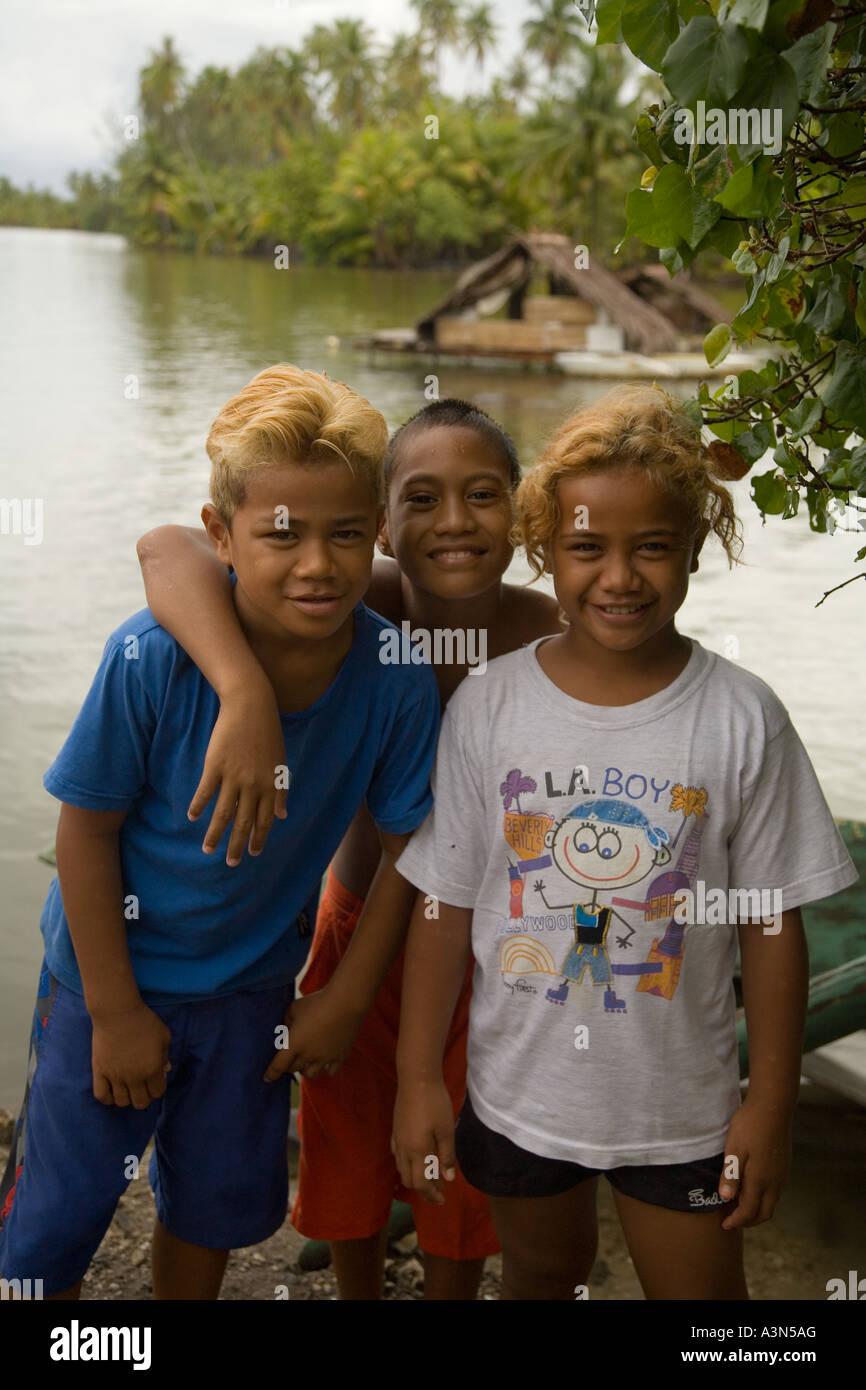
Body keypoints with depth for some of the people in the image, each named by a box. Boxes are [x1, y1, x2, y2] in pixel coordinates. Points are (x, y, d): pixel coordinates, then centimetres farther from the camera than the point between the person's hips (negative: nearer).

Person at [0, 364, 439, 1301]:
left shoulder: (397, 679, -21)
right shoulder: (153, 656, -28)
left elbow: (405, 848, -8)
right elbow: (86, 828, -18)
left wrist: (345, 1001, -3)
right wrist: (116, 1011, -13)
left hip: (253, 986, 3)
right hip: (113, 975, -2)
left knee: (217, 1202, 22)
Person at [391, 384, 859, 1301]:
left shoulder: (742, 719, -13)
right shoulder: (486, 707, -11)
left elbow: (772, 923, -7)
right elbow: (446, 904, -5)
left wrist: (770, 1104, -4)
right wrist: (418, 1079, -3)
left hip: (681, 1106, -1)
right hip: (518, 1090, 2)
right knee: (542, 1278, 23)